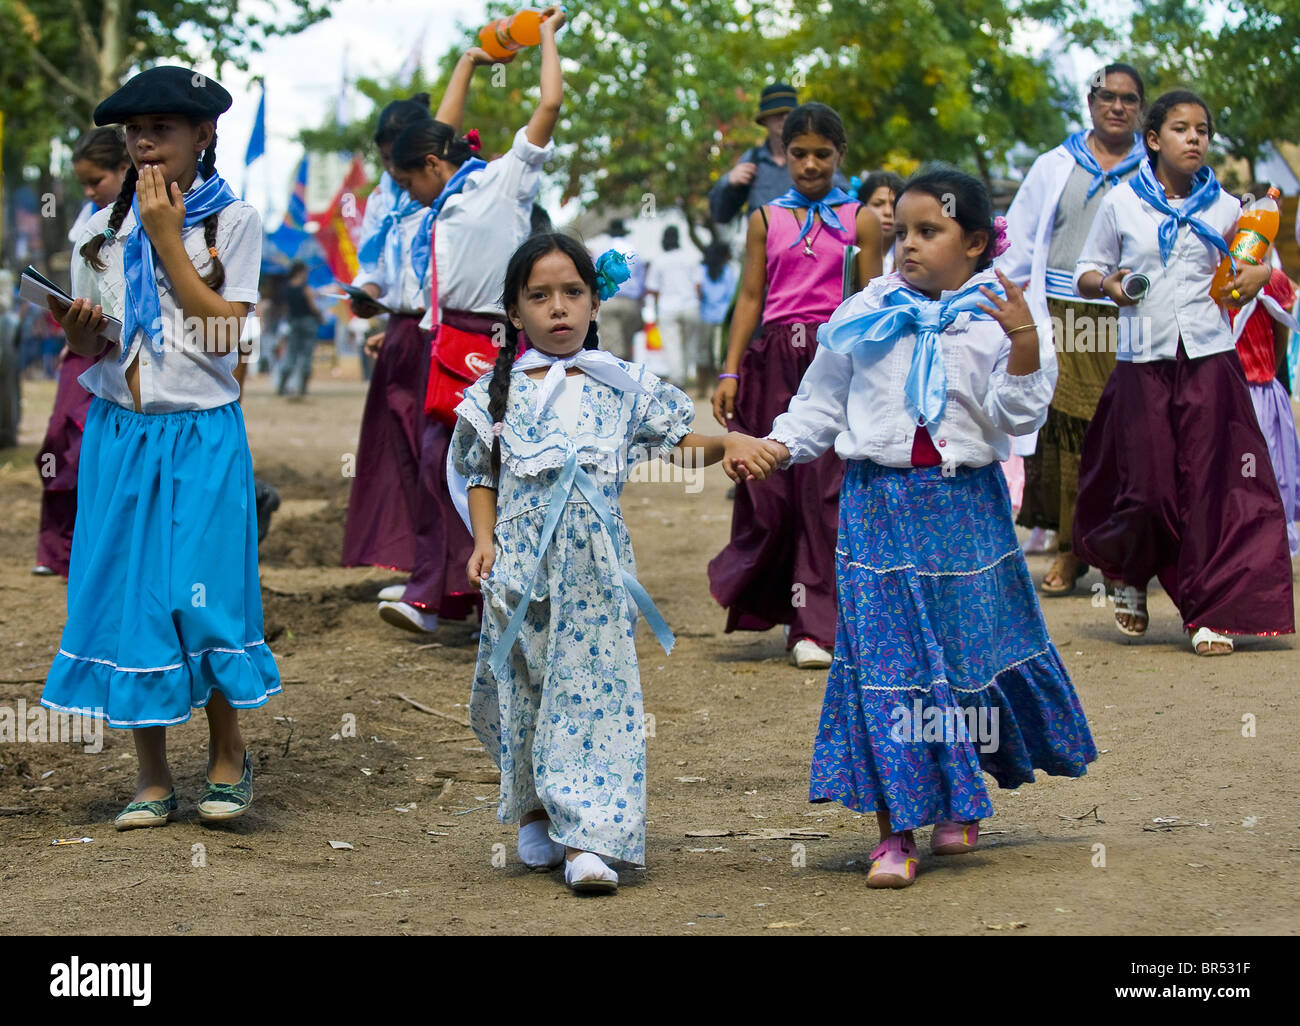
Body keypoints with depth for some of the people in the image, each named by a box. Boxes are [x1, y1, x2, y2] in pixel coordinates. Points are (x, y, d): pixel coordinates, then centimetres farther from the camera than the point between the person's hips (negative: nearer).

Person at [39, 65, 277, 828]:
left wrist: (168, 240, -11)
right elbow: (89, 347, 13)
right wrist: (82, 333, -10)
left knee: (205, 596, -6)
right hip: (120, 435, 3)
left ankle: (228, 754, 17)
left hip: (202, 437, -3)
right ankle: (154, 779, 13)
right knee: (126, 597, 2)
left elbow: (222, 334, -11)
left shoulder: (233, 222, 0)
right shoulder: (103, 230, 9)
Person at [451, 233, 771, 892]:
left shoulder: (624, 387, 6)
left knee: (593, 686, -8)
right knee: (521, 688, 8)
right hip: (522, 561, 1)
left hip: (595, 565, -1)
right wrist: (484, 540, -1)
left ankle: (586, 837, -10)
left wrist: (728, 444, -7)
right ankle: (534, 814, 30)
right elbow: (481, 475, 12)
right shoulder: (498, 392, 7)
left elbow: (678, 442, 11)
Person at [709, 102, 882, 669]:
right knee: (768, 487, 1)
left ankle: (814, 626, 1)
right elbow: (750, 297, 10)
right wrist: (730, 371, 4)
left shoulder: (860, 220, 4)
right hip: (776, 359, 2)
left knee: (824, 490, -3)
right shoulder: (767, 219, 9)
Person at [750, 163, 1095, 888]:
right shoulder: (865, 317, 5)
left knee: (971, 646, 8)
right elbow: (821, 404, 13)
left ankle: (960, 804, 30)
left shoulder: (1000, 319, 0)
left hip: (966, 506, 0)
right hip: (880, 501, 0)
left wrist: (1025, 344, -22)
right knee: (884, 660, -5)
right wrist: (779, 446, -1)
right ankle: (895, 831, -1)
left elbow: (1017, 417, -8)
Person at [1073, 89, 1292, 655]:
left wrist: (1259, 274, -5)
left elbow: (1248, 264, 18)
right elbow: (1086, 272, 10)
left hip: (1209, 358, 1)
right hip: (1143, 359, -1)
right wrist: (1108, 283, -12)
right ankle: (1129, 576, 27)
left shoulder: (1222, 207, 8)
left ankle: (1209, 612, 2)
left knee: (1209, 481, -4)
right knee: (1147, 483, -3)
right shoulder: (1122, 204, 5)